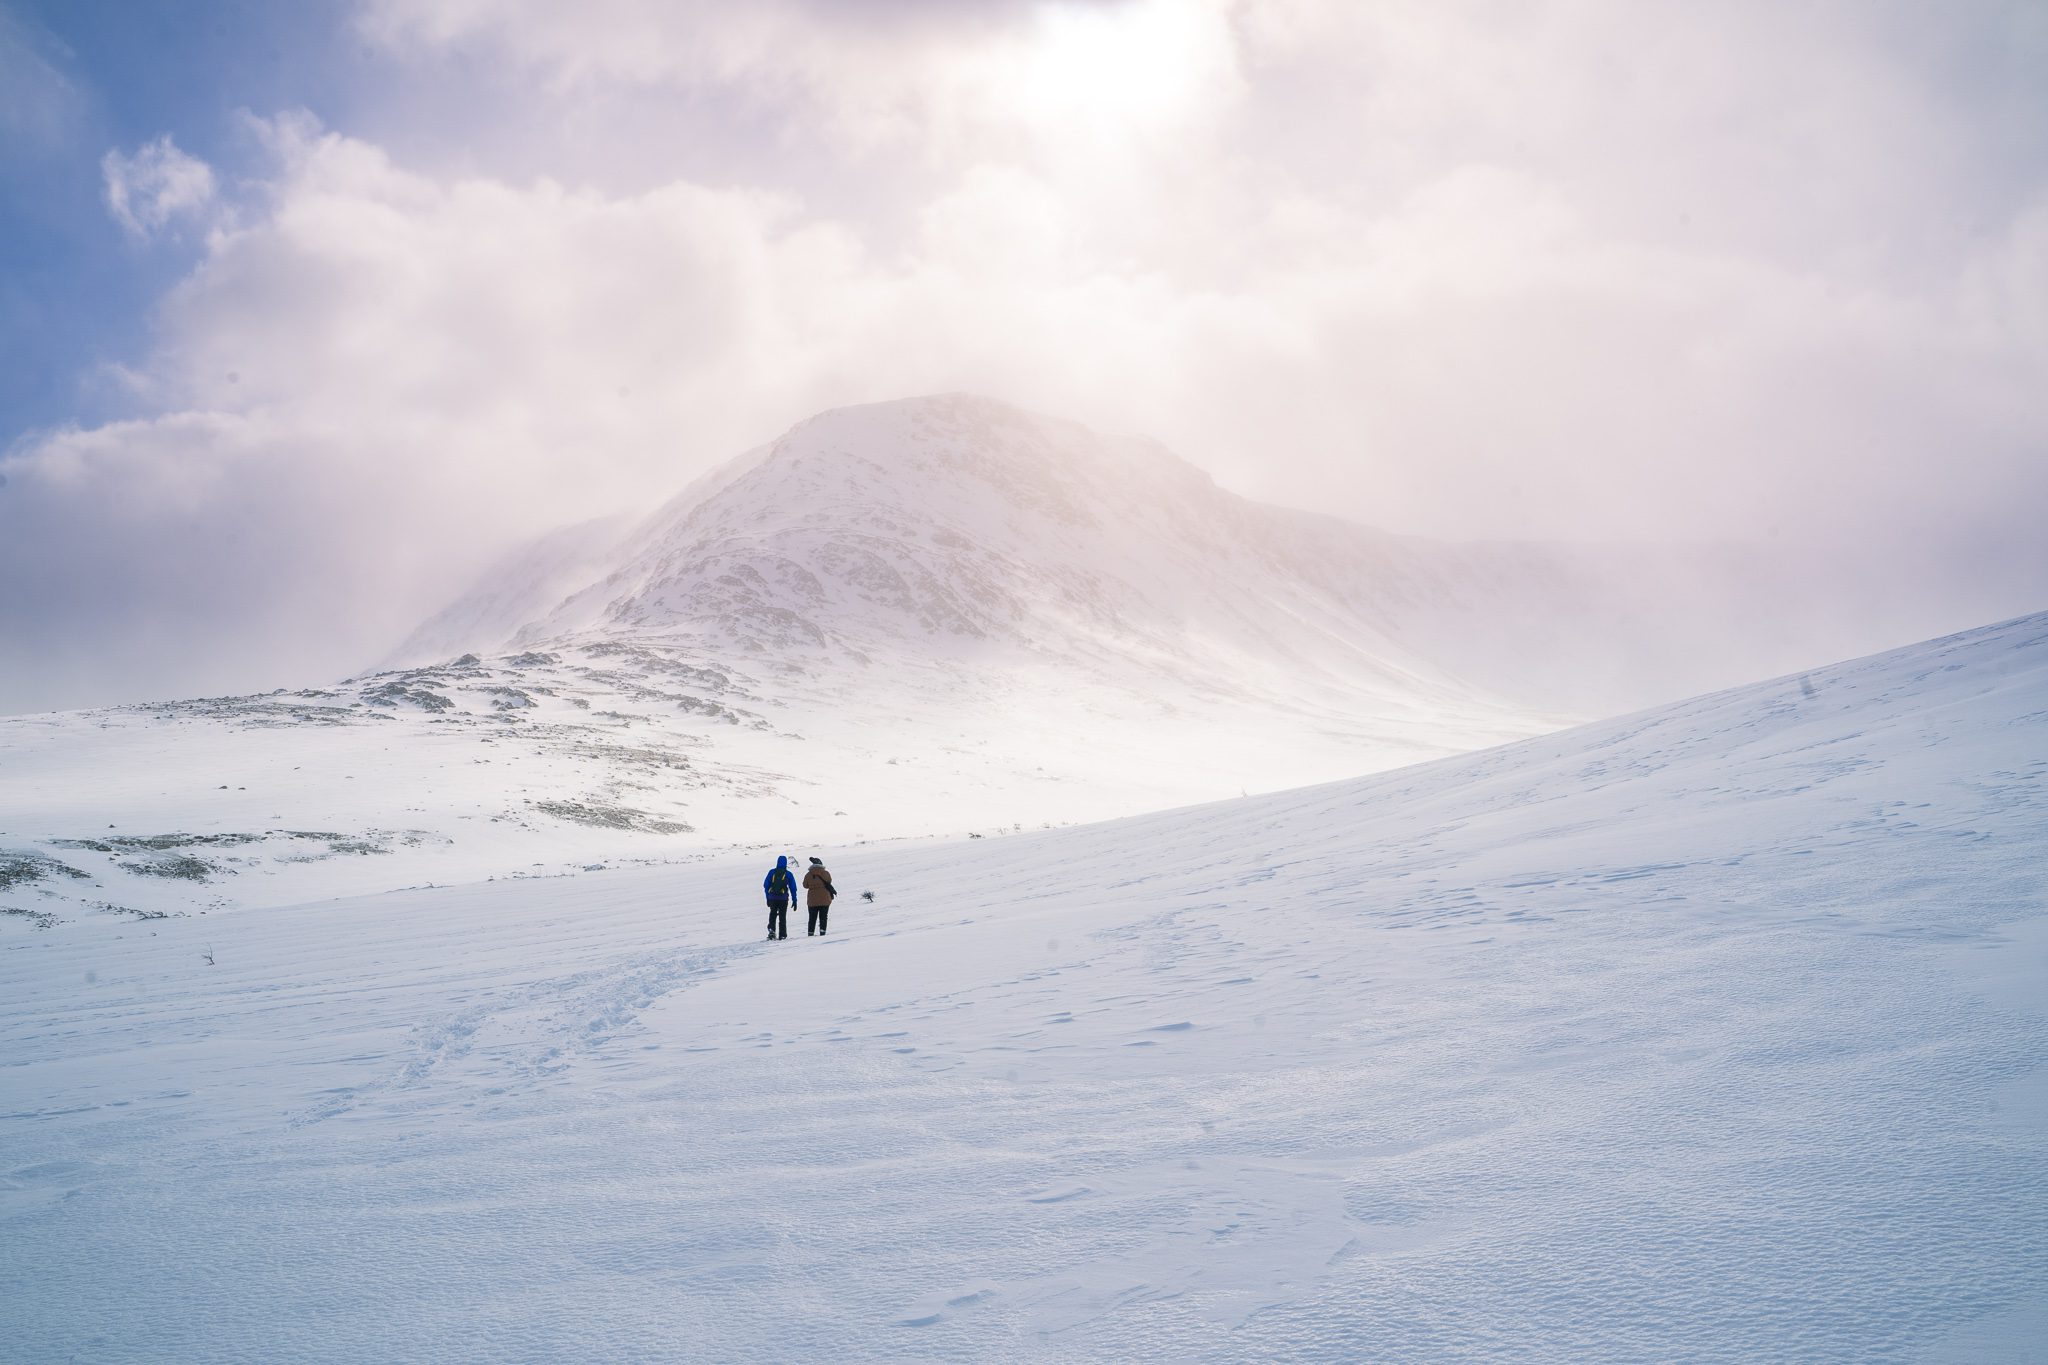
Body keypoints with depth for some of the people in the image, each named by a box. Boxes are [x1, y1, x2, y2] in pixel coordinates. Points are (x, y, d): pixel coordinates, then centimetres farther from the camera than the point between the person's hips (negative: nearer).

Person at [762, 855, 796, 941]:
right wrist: (794, 900, 6)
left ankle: (771, 929, -6)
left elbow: (766, 885, 3)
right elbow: (793, 888, 0)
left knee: (772, 914, 16)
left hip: (772, 898, 1)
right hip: (783, 898, -1)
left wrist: (768, 898, 9)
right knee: (782, 917, 9)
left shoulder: (772, 872, 2)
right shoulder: (788, 874, -1)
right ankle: (782, 935, 7)